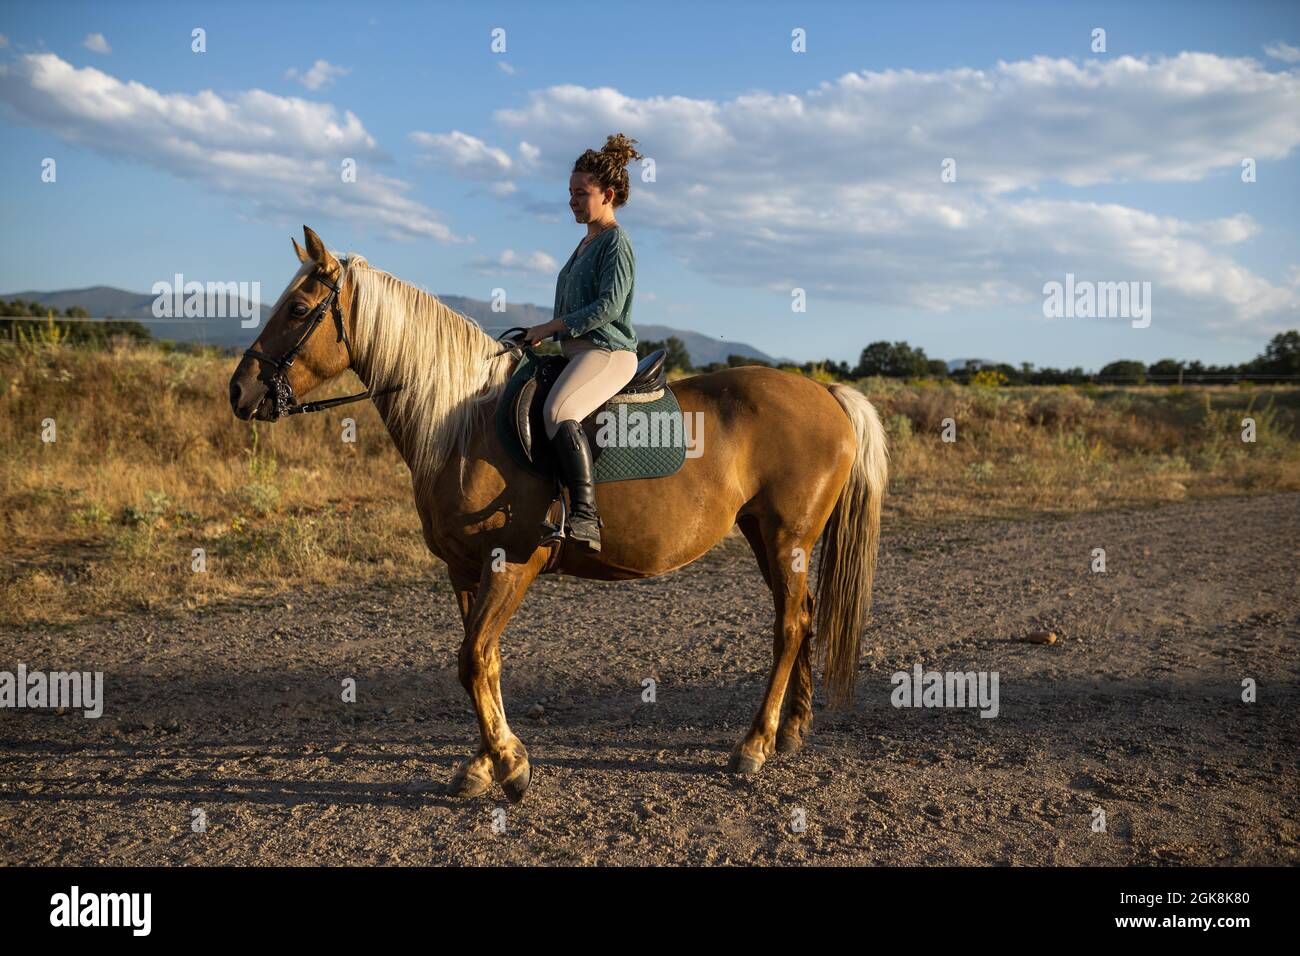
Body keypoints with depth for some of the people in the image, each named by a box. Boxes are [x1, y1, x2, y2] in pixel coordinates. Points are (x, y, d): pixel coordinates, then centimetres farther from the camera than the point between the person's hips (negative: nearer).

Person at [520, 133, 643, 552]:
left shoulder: (615, 242, -7)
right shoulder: (587, 241, 21)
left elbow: (608, 307, -18)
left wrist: (552, 326, -15)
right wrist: (545, 335, 15)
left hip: (608, 353, -11)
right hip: (577, 352, 11)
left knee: (558, 411, -35)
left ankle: (585, 517, -38)